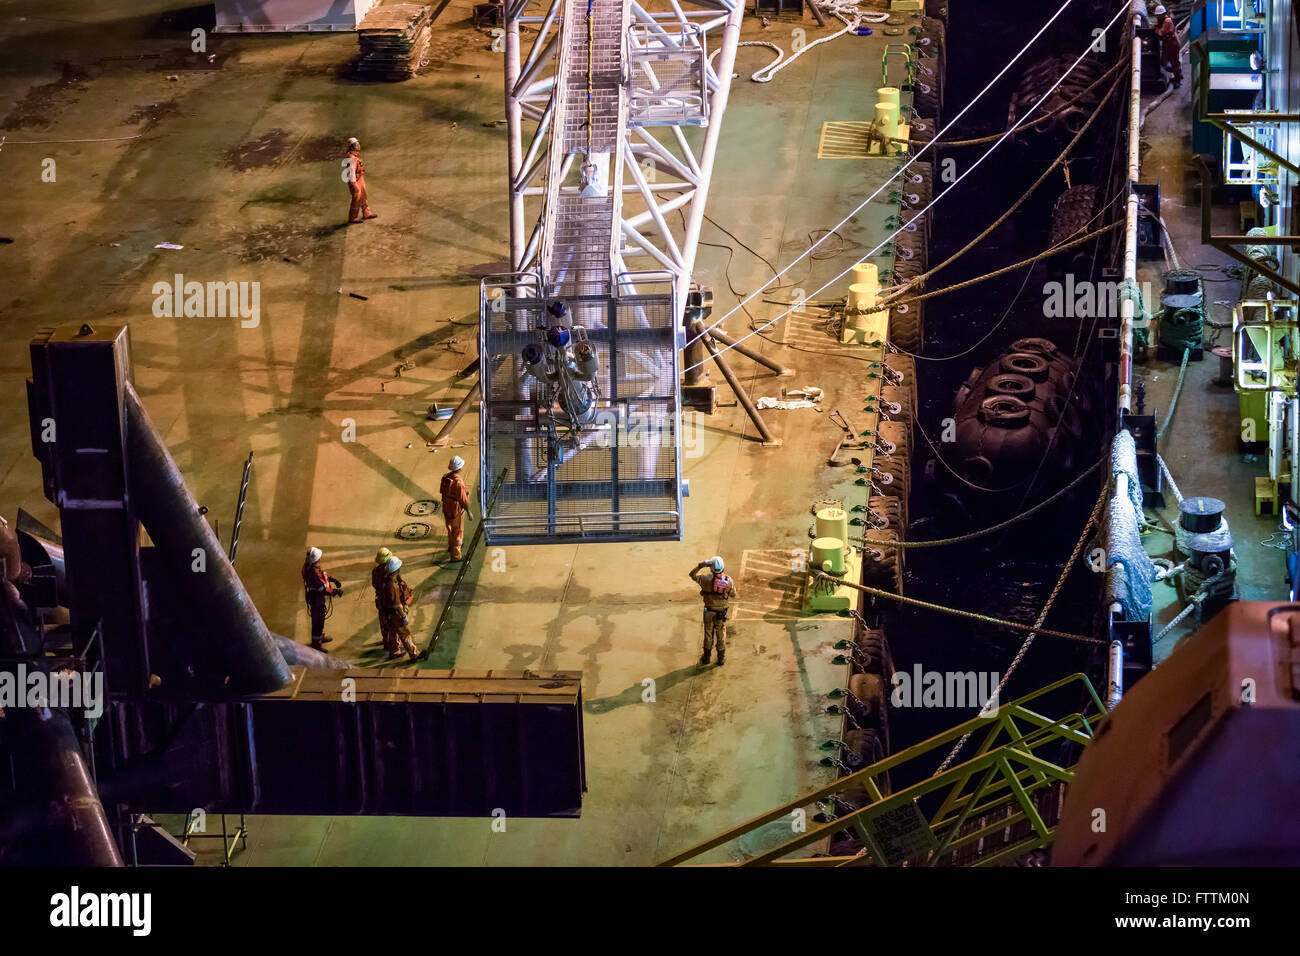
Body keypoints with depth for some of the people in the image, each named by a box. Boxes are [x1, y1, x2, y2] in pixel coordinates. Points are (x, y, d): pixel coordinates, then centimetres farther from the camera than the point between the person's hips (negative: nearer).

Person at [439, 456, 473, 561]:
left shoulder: (445, 477, -8)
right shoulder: (459, 482, -31)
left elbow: (442, 491, 6)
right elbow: (463, 500, -25)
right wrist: (469, 513, -13)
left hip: (446, 508, 7)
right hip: (456, 511, -7)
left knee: (451, 529, 29)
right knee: (458, 532, 9)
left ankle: (451, 547, 50)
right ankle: (455, 555, 18)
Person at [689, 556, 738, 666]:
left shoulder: (707, 579, -23)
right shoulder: (728, 581, -17)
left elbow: (693, 574, -7)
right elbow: (733, 595, -1)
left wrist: (702, 564, -7)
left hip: (709, 611, -1)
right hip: (722, 612, 1)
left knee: (708, 634, 17)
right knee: (721, 635, 16)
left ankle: (706, 657, 31)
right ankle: (721, 658, 26)